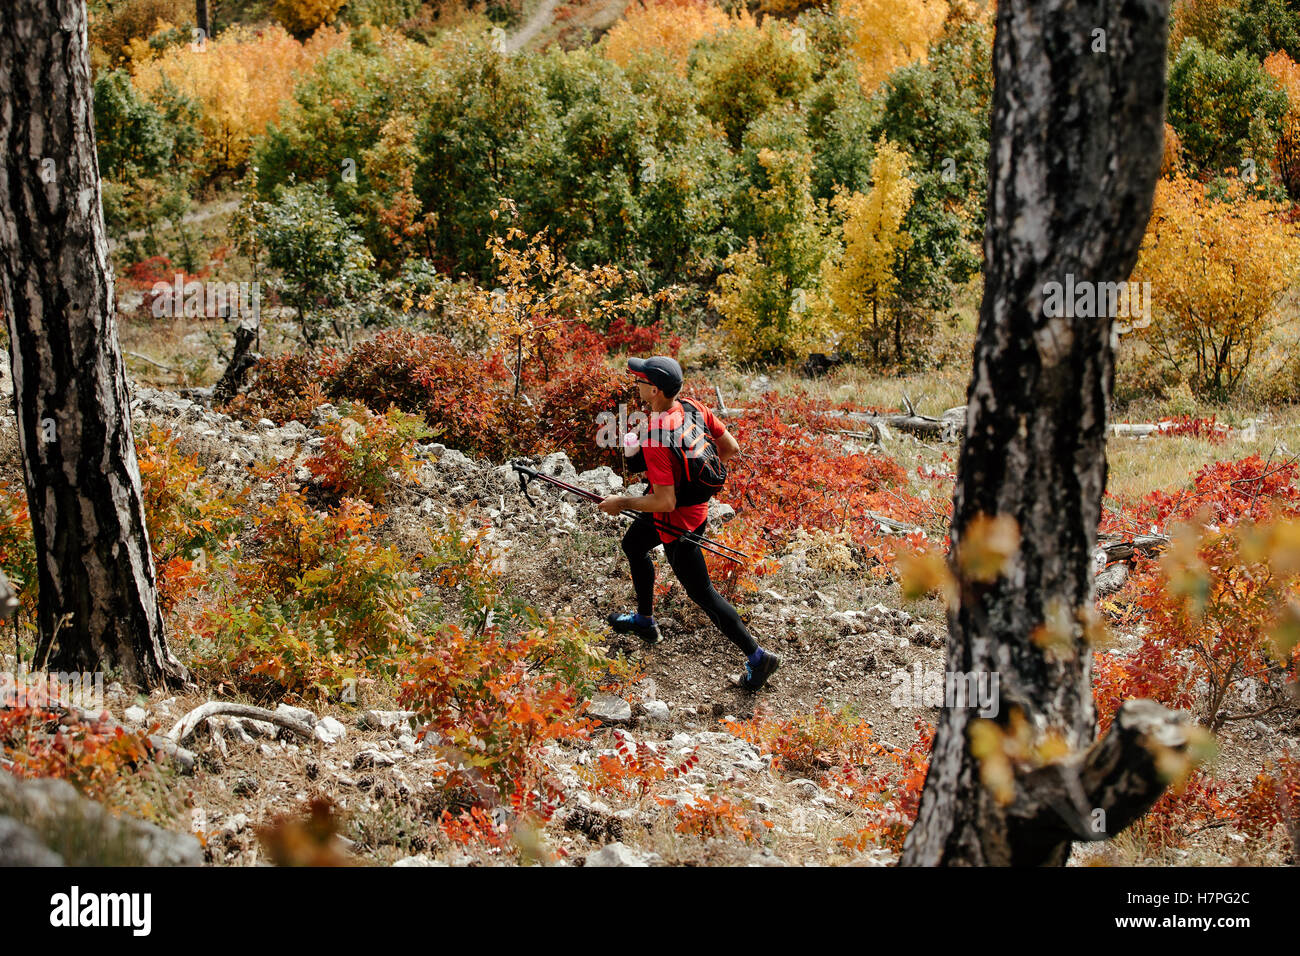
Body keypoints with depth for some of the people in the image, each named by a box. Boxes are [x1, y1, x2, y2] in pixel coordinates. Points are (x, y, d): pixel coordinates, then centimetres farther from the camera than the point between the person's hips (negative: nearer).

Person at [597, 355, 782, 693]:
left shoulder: (655, 441, -35)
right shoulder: (696, 410, -11)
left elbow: (665, 503, -34)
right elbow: (731, 450, -1)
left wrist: (622, 503, -19)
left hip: (677, 522, -9)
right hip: (696, 504, 9)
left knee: (701, 592, 5)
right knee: (633, 544, 31)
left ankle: (757, 657, 11)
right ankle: (644, 620, 48)